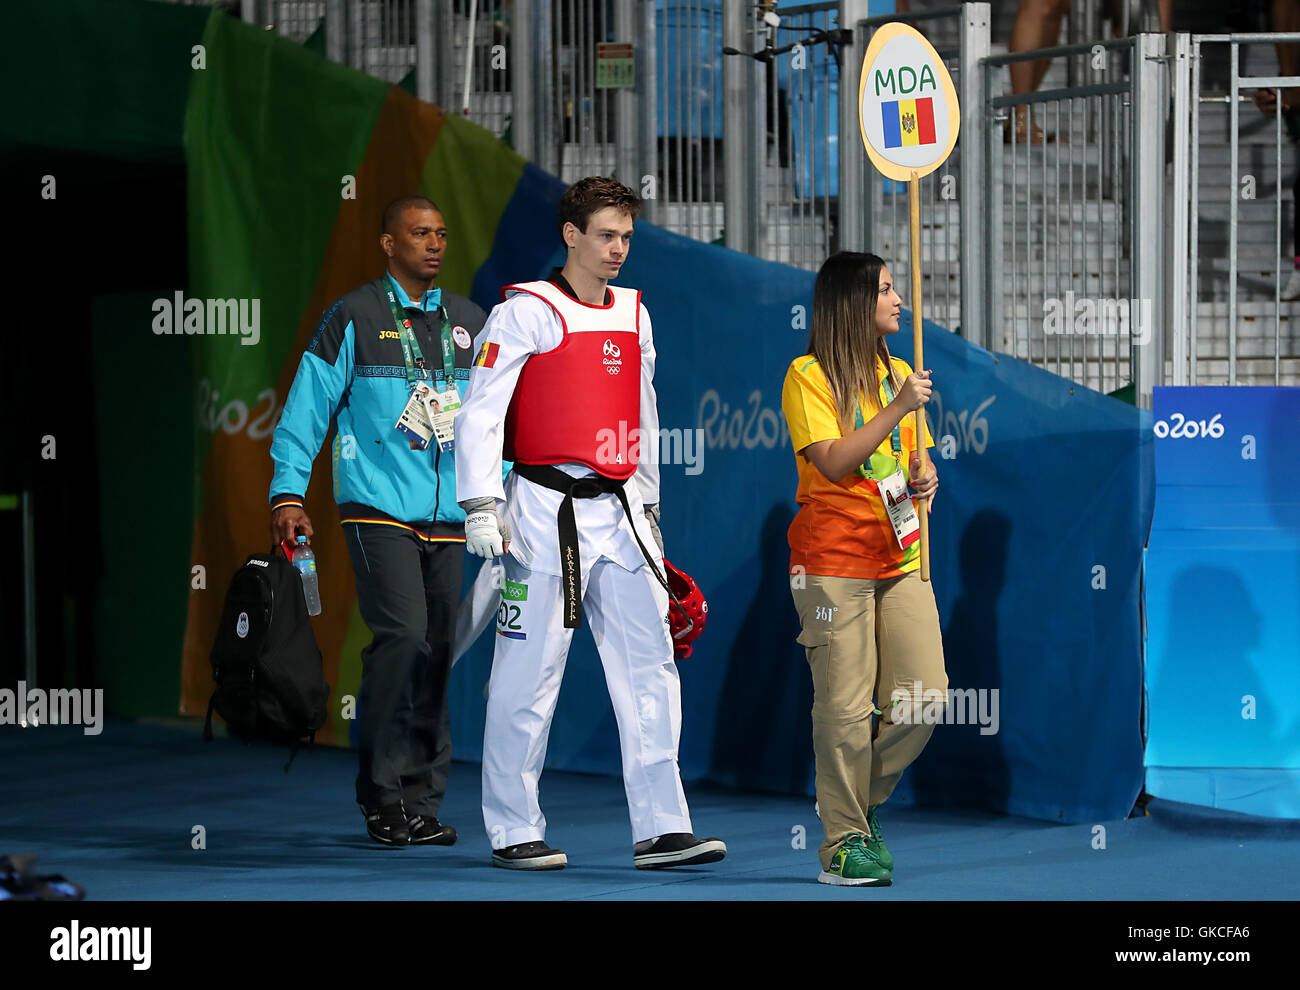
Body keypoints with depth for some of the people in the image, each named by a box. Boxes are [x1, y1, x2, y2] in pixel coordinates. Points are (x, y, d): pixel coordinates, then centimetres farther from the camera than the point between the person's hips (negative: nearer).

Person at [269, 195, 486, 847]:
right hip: (378, 509, -5)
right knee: (402, 635, -18)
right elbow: (306, 408, 0)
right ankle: (383, 795, -10)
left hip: (448, 517, 5)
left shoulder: (469, 323, 14)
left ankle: (421, 802, 10)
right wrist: (287, 494, -7)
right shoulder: (355, 318, 0)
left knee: (436, 651, 4)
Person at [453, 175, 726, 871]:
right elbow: (480, 414, -11)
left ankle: (660, 829, 3)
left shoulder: (632, 313, 15)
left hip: (618, 512, 6)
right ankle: (513, 831, 8)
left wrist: (646, 508, 23)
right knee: (529, 675, -2)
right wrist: (481, 506, -19)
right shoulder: (526, 312, -5)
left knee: (650, 668, 1)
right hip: (546, 512, -6)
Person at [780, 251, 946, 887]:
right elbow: (834, 462, -16)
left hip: (900, 560, 6)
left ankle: (858, 801, 18)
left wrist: (922, 482, 0)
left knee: (925, 697, -2)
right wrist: (897, 410, -17)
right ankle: (842, 841, 4)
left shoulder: (899, 375, 16)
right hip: (834, 563, -6)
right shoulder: (808, 378, -5)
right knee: (846, 706, -7)